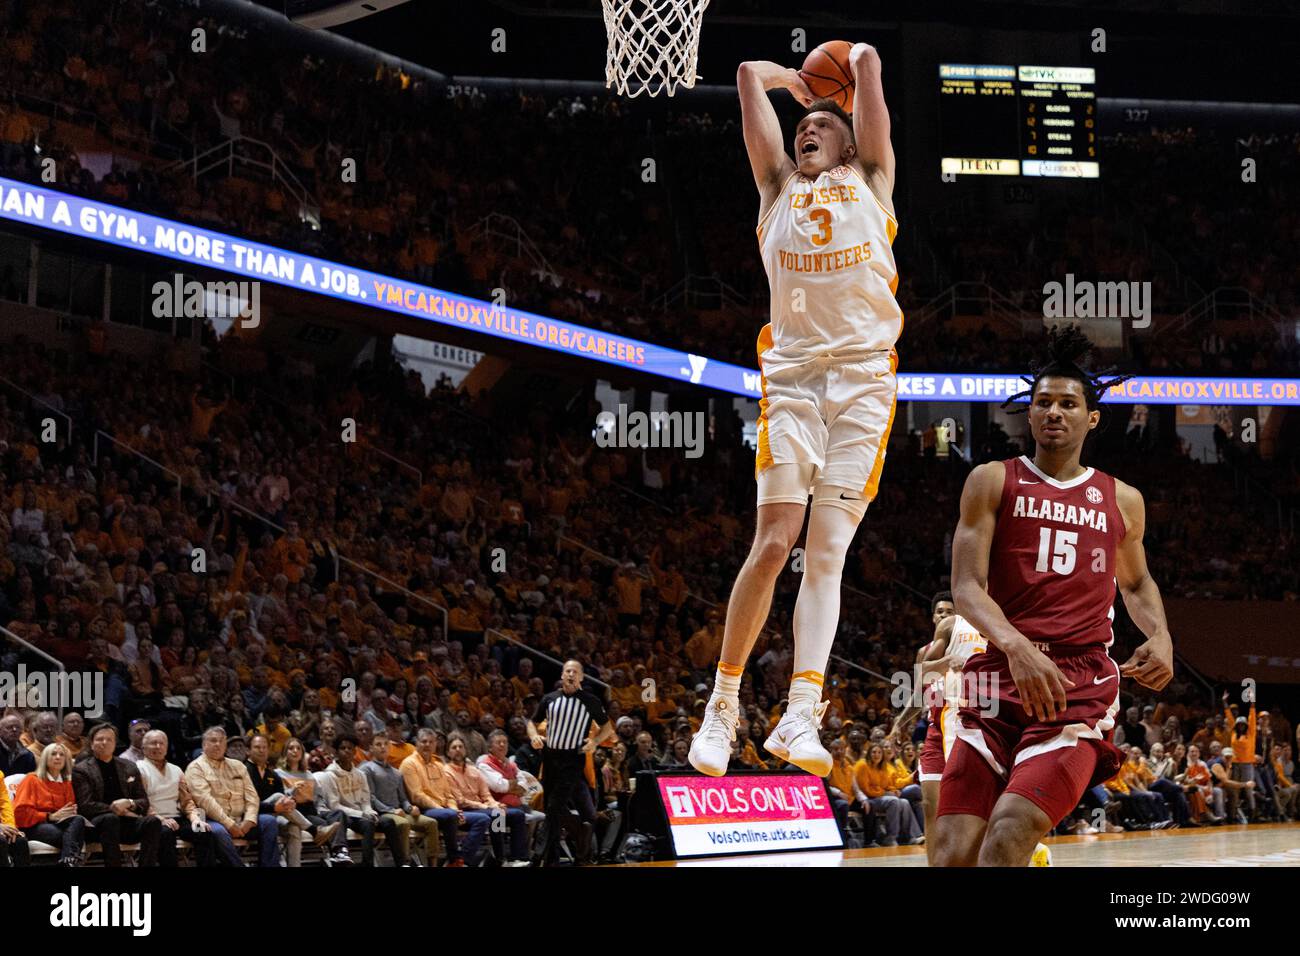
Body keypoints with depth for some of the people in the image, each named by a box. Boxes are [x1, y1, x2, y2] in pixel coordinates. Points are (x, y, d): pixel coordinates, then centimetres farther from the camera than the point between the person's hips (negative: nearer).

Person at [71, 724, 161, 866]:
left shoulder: (129, 767, 19)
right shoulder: (81, 770, 7)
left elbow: (144, 802, 15)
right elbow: (85, 805, -4)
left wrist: (129, 803, -8)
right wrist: (114, 809, -11)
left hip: (127, 822, 4)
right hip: (98, 822, -4)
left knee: (153, 821, -26)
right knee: (110, 818, -37)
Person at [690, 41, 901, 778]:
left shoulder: (869, 180, 16)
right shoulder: (780, 187, 19)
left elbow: (867, 61, 11)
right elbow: (752, 74, 16)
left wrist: (858, 65, 32)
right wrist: (797, 81, 34)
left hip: (865, 378, 0)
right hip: (793, 375, 1)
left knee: (828, 551, -7)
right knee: (775, 543, -10)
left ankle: (801, 715, -16)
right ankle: (725, 703, -2)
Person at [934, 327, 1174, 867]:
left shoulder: (1121, 501, 16)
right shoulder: (993, 482, 8)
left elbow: (1136, 583, 34)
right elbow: (966, 588, -3)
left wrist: (1159, 635, 10)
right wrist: (1016, 646, -24)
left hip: (1082, 686, 0)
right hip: (1000, 678, 0)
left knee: (1007, 838, -24)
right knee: (952, 854, -9)